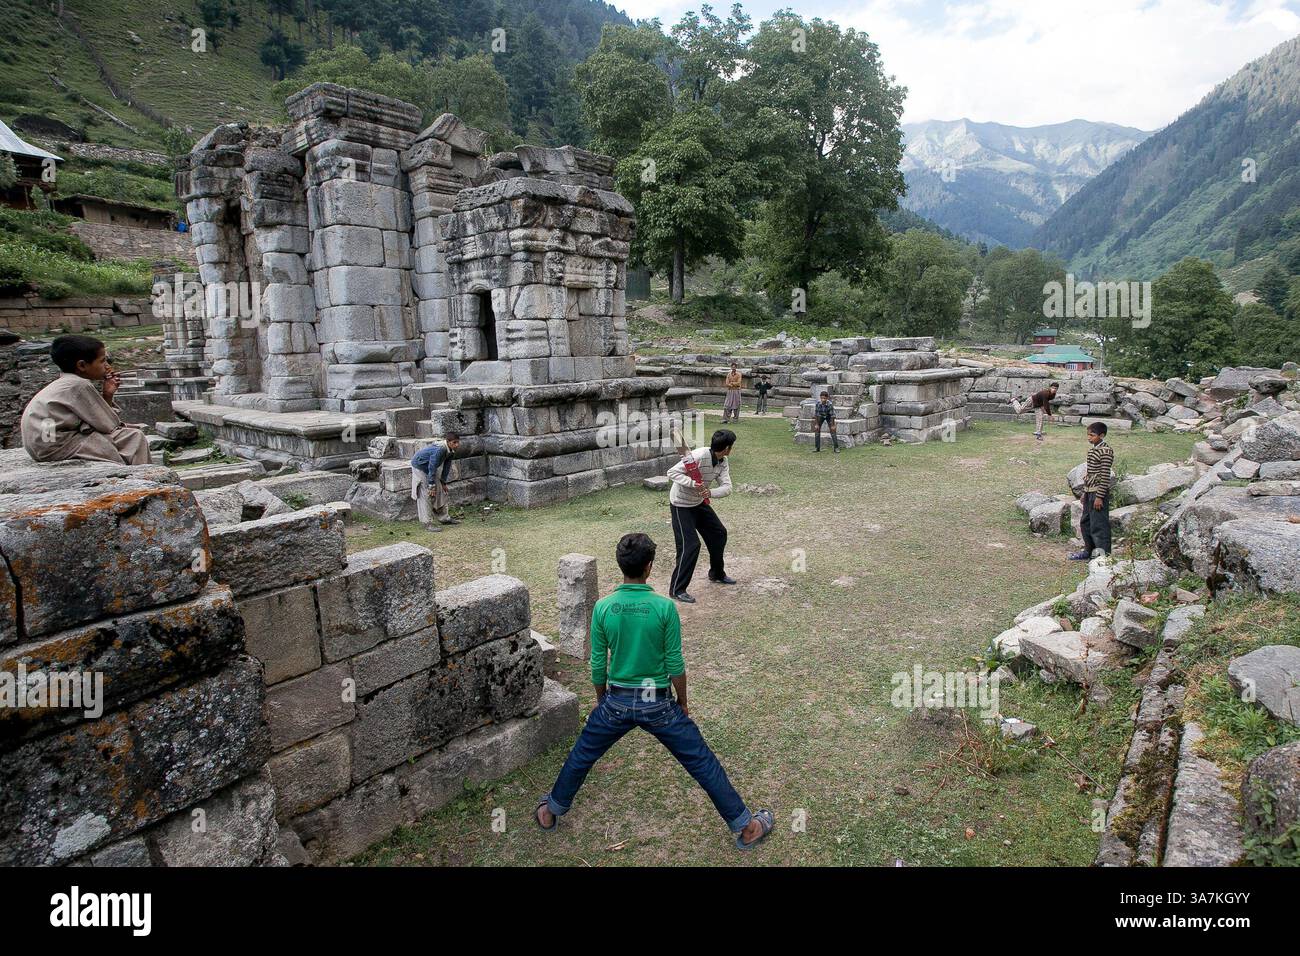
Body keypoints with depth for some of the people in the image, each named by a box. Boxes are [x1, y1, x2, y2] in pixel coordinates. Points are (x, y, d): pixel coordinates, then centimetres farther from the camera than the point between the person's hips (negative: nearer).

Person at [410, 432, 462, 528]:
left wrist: (443, 482, 5)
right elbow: (432, 468, -32)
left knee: (439, 491, 10)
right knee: (426, 495, -11)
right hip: (420, 467, -9)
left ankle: (444, 518, 20)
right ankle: (427, 523, -8)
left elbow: (446, 466, 1)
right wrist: (431, 486, -27)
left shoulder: (451, 451, -11)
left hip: (430, 467, 9)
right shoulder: (439, 449, -36)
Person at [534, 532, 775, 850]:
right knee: (702, 763, 12)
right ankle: (745, 827, 22)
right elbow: (675, 665, -11)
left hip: (617, 701, 2)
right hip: (658, 703, -2)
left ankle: (552, 811, 42)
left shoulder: (603, 607, -10)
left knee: (581, 756, 25)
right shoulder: (664, 607, -17)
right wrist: (683, 702, 6)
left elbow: (597, 665, -1)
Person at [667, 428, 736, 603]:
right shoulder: (699, 456, -30)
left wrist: (711, 492, -35)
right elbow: (672, 472, -29)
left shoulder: (722, 462, -6)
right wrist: (693, 483, -42)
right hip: (681, 505, -8)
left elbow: (727, 487, -15)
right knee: (690, 545, -13)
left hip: (699, 503, 9)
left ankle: (717, 574, 36)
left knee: (719, 533, 16)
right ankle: (677, 589, -2)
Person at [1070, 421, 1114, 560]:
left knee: (1098, 525, -4)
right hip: (1089, 491, 9)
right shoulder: (1092, 450, 12)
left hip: (1098, 492, -9)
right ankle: (1088, 551, 29)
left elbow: (1105, 476, -18)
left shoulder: (1106, 451, -15)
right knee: (1085, 523, 16)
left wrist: (1099, 496, -19)